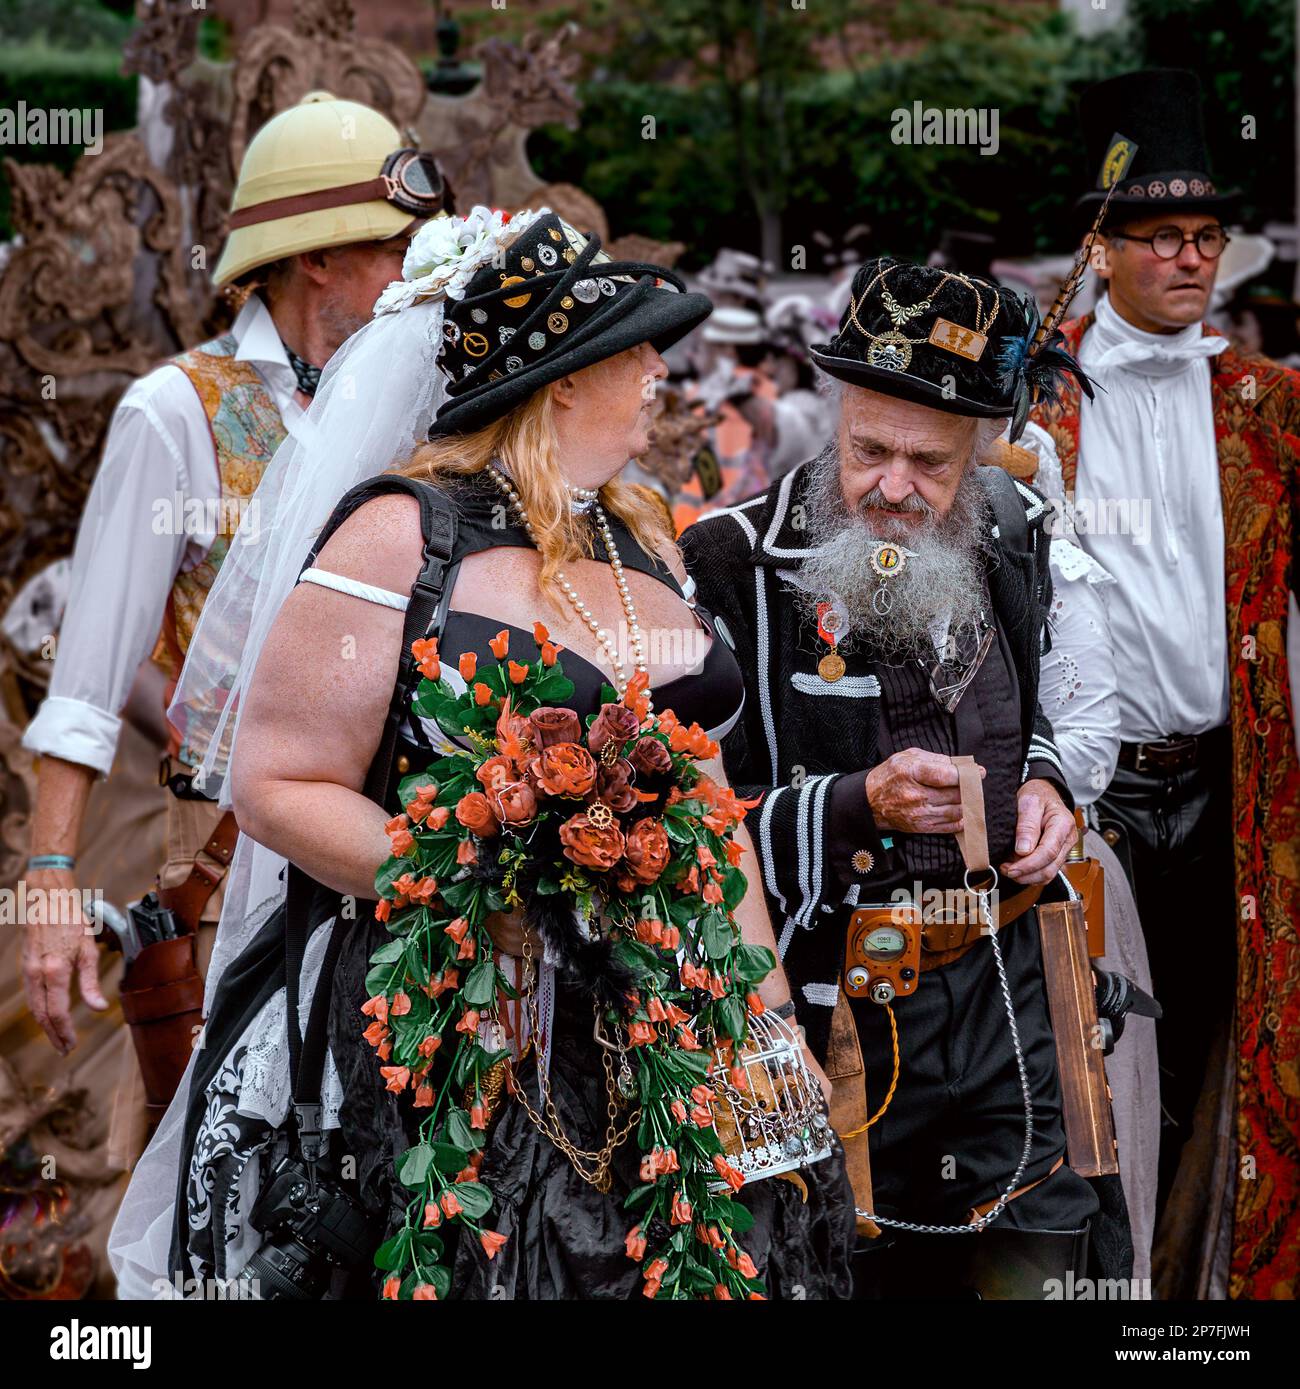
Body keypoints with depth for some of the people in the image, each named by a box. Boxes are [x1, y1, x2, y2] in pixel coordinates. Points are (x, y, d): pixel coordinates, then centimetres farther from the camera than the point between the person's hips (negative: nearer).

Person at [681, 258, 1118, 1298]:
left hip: (1010, 982, 4)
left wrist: (1044, 783, 4)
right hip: (840, 1005, -4)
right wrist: (858, 806, -22)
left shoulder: (1012, 533, 5)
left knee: (1043, 1269, 8)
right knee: (865, 1273, 7)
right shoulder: (737, 564, -12)